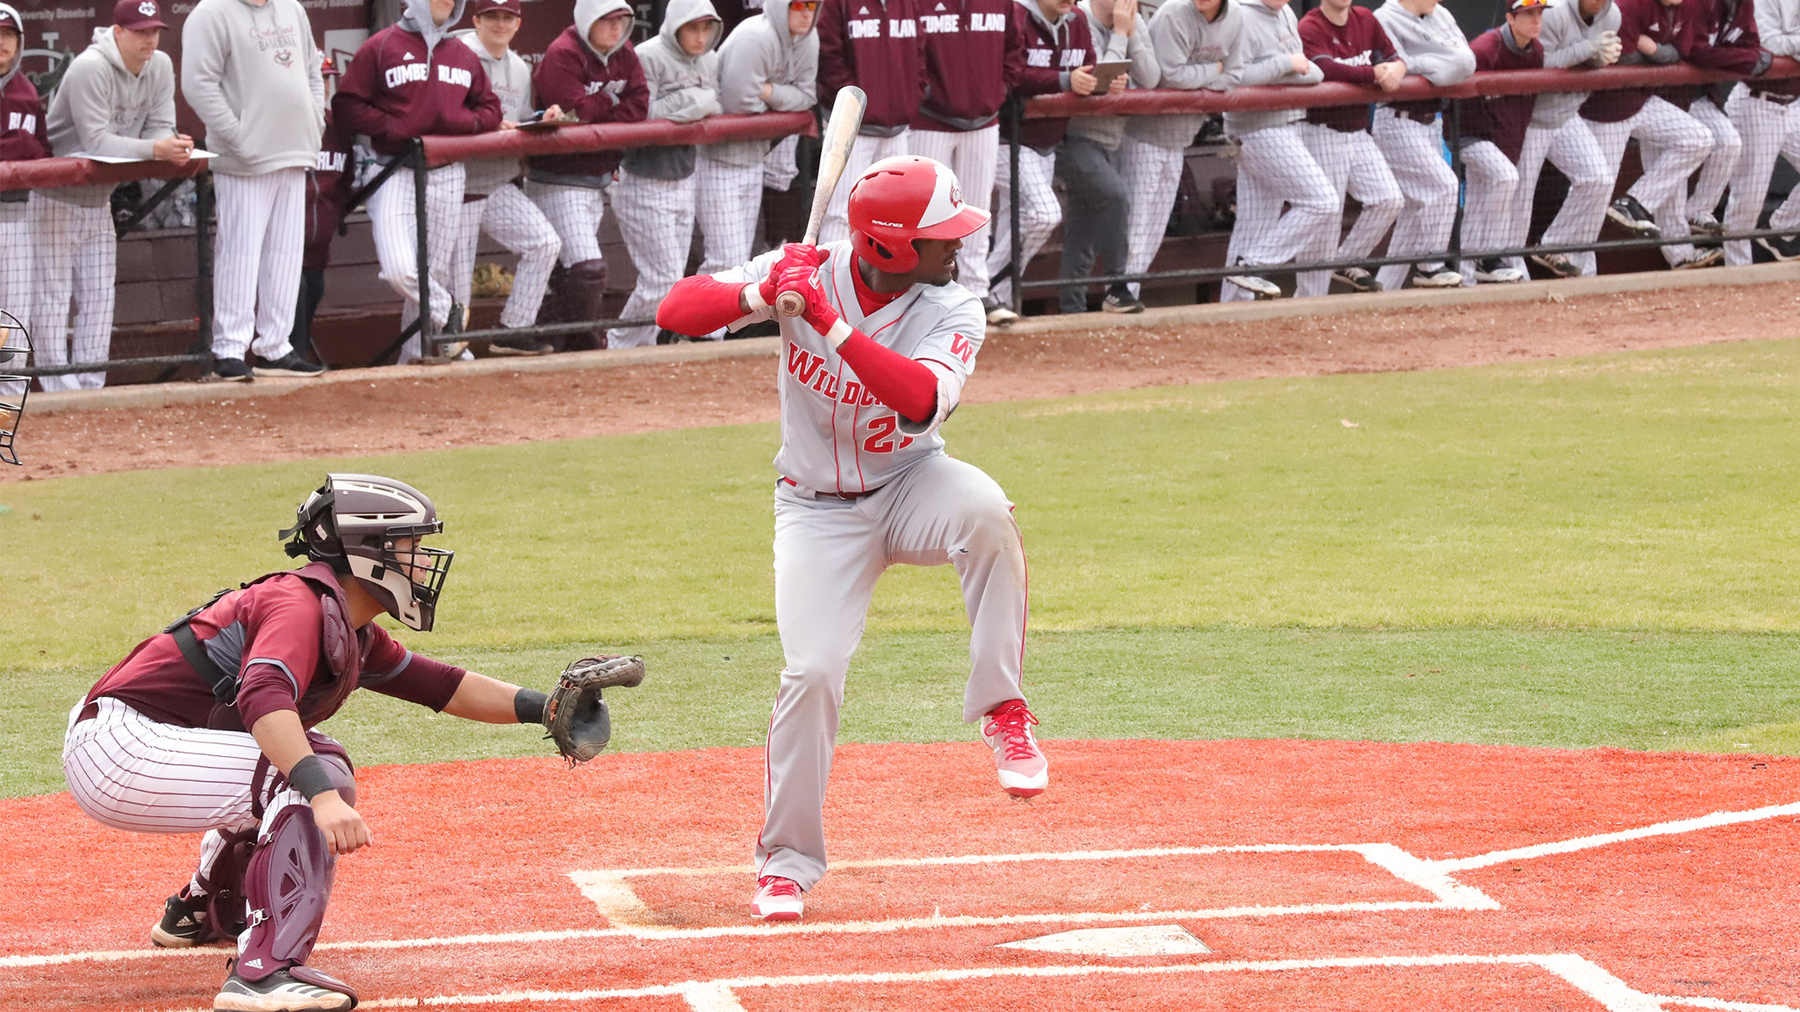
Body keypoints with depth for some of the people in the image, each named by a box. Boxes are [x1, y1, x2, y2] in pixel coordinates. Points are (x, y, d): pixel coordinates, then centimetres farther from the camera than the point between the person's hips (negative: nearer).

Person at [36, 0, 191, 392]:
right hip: (56, 194, -8)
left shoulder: (160, 67, -1)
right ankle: (60, 391, -7)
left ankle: (91, 387, 14)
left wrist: (174, 143, -25)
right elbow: (96, 141, -29)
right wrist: (154, 149, -37)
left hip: (99, 196, 8)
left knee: (99, 296, 9)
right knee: (54, 293, -6)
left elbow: (158, 127, -2)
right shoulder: (90, 69, -24)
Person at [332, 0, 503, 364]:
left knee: (436, 271, 6)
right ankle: (450, 315, 5)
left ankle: (416, 355, 18)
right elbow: (346, 105, -4)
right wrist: (392, 127, -15)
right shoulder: (382, 47, 0)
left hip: (447, 177, 4)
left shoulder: (463, 56, 15)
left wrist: (462, 121, -3)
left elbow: (490, 109, 18)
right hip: (395, 172, -4)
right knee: (399, 270, -20)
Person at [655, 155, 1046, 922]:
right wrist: (761, 294, -33)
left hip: (911, 485, 0)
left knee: (984, 511, -34)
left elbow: (923, 401, -33)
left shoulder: (952, 310, -14)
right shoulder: (807, 272, -12)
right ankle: (786, 862, 3)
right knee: (811, 671, -15)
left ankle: (1003, 714, -23)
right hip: (819, 508, 0)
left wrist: (831, 321, -37)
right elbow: (677, 310, -14)